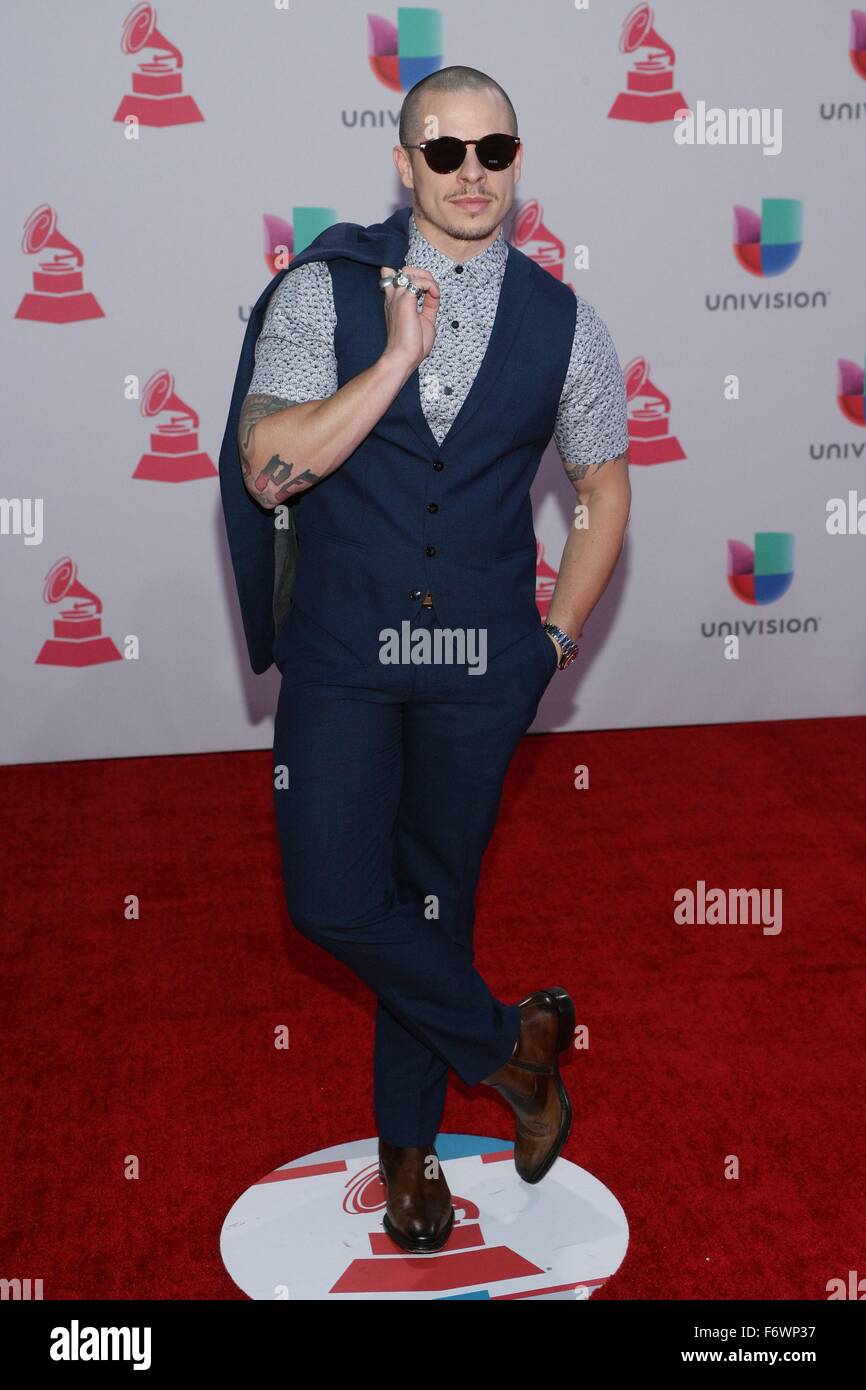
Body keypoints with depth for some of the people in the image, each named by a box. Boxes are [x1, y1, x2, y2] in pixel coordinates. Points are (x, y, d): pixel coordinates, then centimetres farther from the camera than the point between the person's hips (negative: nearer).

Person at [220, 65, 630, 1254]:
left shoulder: (560, 319, 2)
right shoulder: (325, 290, -4)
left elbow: (606, 490, 11)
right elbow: (268, 468, -14)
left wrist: (556, 641, 5)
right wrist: (398, 357, -19)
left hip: (480, 663, 1)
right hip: (342, 651, -1)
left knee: (437, 899, 11)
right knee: (333, 902, -10)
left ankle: (410, 1143, 31)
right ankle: (512, 1040, 17)